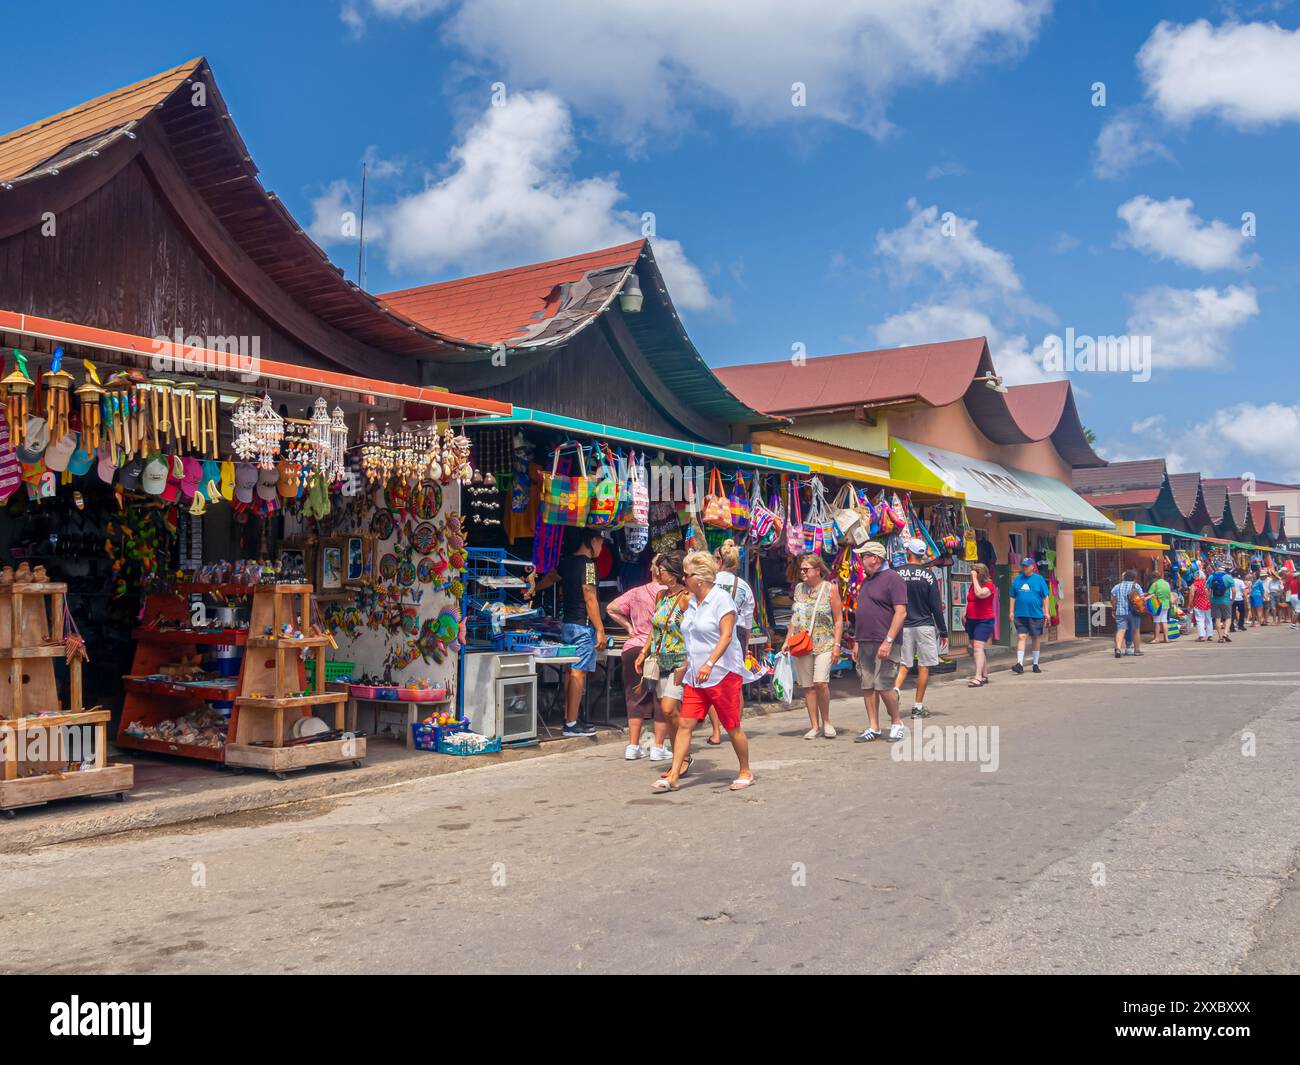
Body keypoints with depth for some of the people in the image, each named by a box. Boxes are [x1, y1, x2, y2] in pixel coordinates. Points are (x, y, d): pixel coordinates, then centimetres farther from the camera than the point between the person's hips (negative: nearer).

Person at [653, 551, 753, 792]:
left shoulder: (721, 599, -11)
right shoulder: (692, 603, 14)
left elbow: (726, 636, -20)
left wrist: (709, 663, -30)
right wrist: (686, 666, 24)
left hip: (723, 673, -7)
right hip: (696, 677, 7)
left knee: (732, 727, 3)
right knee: (684, 723, -1)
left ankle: (745, 773, 20)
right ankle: (673, 776, 0)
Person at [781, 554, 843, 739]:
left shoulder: (830, 588, -2)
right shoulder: (799, 588, 11)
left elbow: (838, 620, -1)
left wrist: (836, 644, -8)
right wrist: (787, 640, 13)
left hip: (824, 644, -4)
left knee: (820, 682, -17)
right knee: (808, 686, 3)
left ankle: (826, 721, 3)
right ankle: (815, 726, 10)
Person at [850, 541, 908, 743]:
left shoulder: (892, 579, -7)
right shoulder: (866, 581, 19)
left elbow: (901, 613, -14)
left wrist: (888, 641, -19)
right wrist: (856, 642, 19)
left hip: (884, 644, -8)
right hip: (865, 643, 8)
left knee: (883, 686, -9)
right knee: (867, 687, 6)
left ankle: (896, 722, 9)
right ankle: (873, 728, 11)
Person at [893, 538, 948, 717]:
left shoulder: (897, 573, 0)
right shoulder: (928, 574, -5)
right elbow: (936, 606, -4)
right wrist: (943, 631, 2)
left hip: (903, 626, 2)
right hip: (924, 626, -2)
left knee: (904, 665, 9)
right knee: (923, 667, 5)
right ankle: (918, 707, 6)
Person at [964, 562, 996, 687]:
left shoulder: (989, 585, -11)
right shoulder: (973, 585, 12)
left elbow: (980, 594, -31)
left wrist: (975, 578, -22)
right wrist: (965, 611, 9)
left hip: (984, 621, -9)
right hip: (971, 620, 9)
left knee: (978, 647, -18)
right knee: (974, 649, 13)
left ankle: (978, 678, -23)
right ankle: (984, 675, 24)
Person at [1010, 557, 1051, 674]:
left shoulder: (1039, 579, 1)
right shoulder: (1017, 579, 7)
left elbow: (1045, 597, 1)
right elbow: (1013, 596, 10)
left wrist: (1046, 612, -3)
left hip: (1036, 614, -1)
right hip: (1020, 614, 1)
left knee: (1036, 638, 10)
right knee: (1021, 637, -8)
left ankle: (1036, 664, 22)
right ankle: (1020, 663, -13)